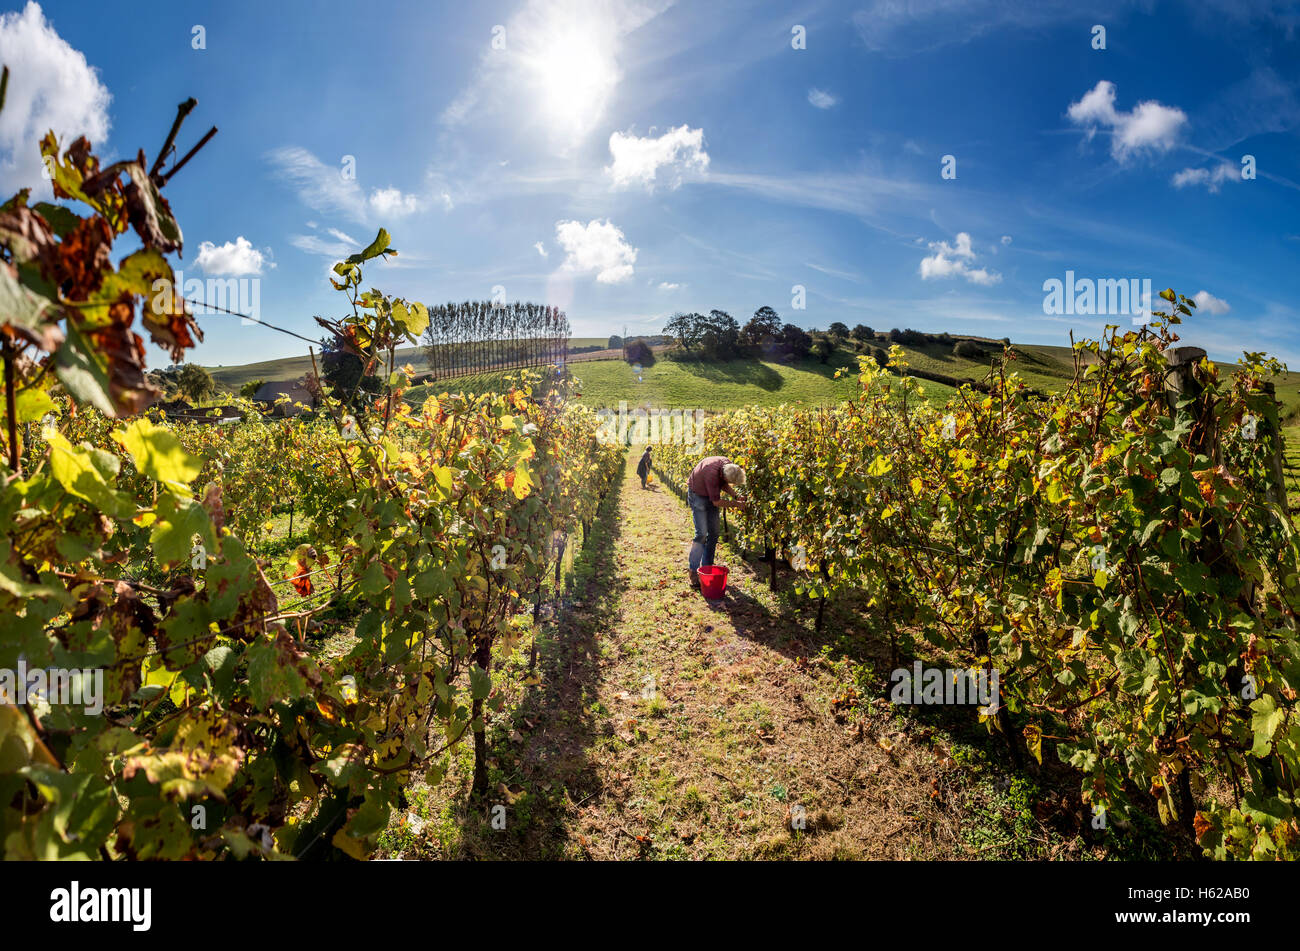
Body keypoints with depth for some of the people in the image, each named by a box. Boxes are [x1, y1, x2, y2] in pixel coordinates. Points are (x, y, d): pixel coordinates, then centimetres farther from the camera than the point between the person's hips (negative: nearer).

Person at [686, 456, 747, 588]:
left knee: (713, 533, 6)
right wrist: (736, 504, -19)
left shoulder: (729, 465, -15)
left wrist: (736, 496, -8)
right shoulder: (712, 474, -37)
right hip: (697, 495, -7)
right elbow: (717, 502, -28)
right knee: (701, 533, -14)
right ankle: (693, 572, -9)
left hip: (712, 495, 7)